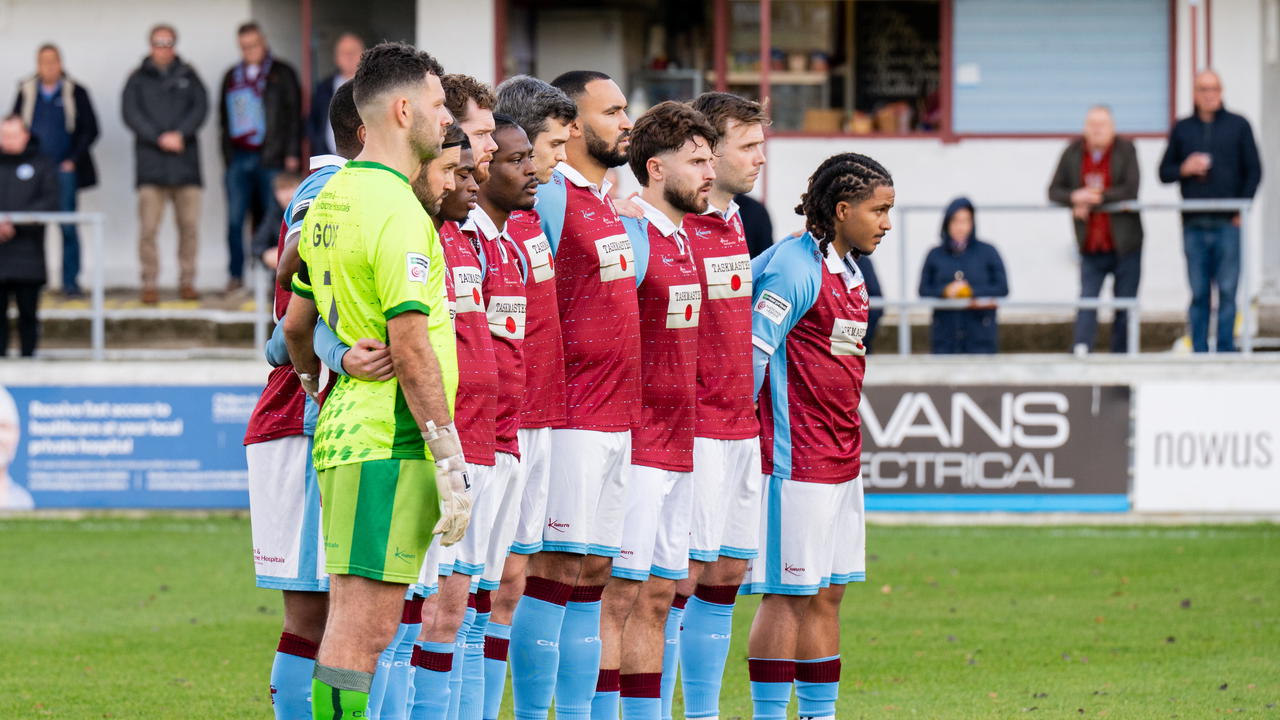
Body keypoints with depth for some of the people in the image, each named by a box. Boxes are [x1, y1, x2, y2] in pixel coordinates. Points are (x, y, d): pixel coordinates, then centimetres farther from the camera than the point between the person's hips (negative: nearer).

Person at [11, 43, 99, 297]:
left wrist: (73, 160, -4)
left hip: (65, 170, -1)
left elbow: (89, 129, 5)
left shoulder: (75, 93, 5)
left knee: (68, 226, -5)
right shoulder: (26, 92, 9)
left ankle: (70, 281, 2)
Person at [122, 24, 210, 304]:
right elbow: (130, 113, -1)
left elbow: (201, 108, 4)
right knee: (148, 228, -7)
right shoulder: (138, 79, 9)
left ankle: (187, 281, 9)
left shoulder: (188, 77, 14)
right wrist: (159, 138, -12)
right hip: (150, 162, -1)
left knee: (189, 225, 0)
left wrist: (180, 134, -12)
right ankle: (149, 284, -2)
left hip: (185, 162, 1)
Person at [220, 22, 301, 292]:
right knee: (235, 219, -2)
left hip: (270, 158, -4)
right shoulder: (232, 77, 17)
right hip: (239, 157, 4)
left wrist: (291, 154, -6)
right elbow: (224, 116, 21)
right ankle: (236, 276, 2)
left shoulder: (282, 74, 5)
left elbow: (294, 115, 2)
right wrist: (227, 154, 10)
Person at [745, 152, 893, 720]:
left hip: (840, 456, 9)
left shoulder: (848, 272, 15)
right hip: (794, 458, -9)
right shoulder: (796, 268, -14)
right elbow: (752, 351, -18)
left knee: (827, 593, 12)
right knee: (788, 593, -6)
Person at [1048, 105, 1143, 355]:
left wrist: (1093, 200, -17)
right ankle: (1081, 350, -21)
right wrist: (1075, 197, -16)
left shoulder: (1125, 150, -4)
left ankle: (1121, 353, 11)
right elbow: (1054, 191, 5)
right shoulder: (1073, 153, 4)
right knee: (1087, 300, -11)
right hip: (1091, 247, 1)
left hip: (1123, 243, -1)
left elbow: (1130, 190, -14)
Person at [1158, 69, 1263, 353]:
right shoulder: (1181, 129, 12)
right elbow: (1164, 172, 15)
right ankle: (1199, 352, 5)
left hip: (1228, 223, -2)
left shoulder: (1238, 126, 7)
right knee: (1198, 294, 2)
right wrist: (1184, 169, -7)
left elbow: (1254, 171, 6)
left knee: (1227, 291, -4)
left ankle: (1225, 348, -1)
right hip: (1193, 224, 2)